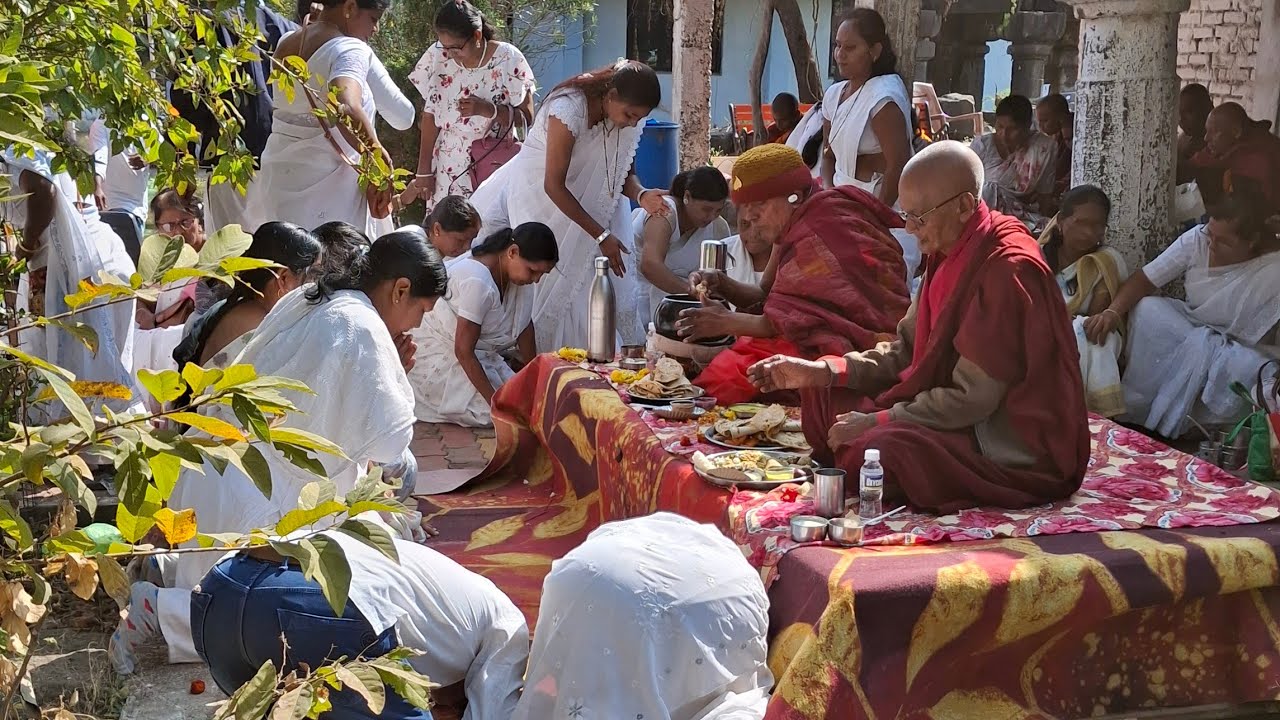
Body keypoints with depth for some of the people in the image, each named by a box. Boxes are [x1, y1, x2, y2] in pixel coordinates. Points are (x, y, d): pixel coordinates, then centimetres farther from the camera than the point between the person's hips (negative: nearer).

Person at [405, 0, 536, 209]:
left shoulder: (508, 59, -12)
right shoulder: (437, 56, -7)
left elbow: (527, 117, -6)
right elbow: (429, 116, -1)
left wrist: (488, 109, -23)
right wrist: (423, 171, -1)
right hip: (448, 168, 2)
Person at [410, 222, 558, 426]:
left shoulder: (520, 270, -7)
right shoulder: (477, 282, -33)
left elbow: (525, 326, 2)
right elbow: (463, 350, -29)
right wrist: (494, 400, -28)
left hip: (480, 351, 9)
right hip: (436, 352, -9)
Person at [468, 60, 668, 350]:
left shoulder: (628, 120, -12)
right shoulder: (568, 109, -32)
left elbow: (625, 172, -1)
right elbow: (554, 186, -30)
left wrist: (641, 195, -26)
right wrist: (601, 235, -30)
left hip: (584, 200, 6)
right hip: (537, 194, -6)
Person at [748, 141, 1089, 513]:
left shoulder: (1008, 271, -24)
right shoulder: (948, 253, 5)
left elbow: (972, 399, -24)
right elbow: (907, 351, 11)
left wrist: (876, 422, -18)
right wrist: (819, 371, -1)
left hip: (1019, 447, -10)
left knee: (880, 448, -32)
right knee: (824, 395, 7)